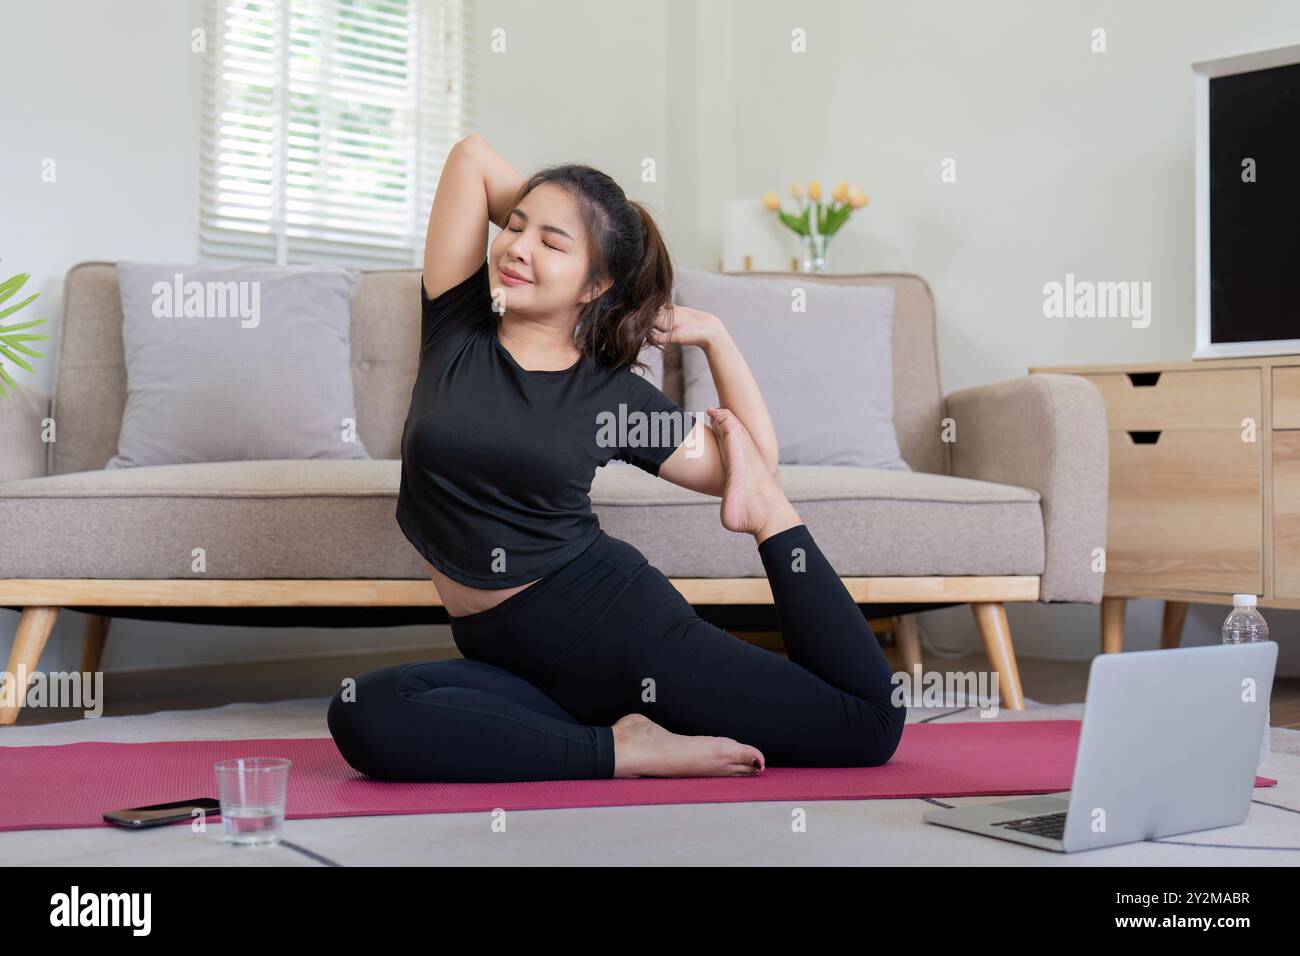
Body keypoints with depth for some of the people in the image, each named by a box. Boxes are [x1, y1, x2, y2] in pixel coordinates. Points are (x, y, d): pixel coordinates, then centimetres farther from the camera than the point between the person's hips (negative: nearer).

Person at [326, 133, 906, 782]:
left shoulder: (613, 395, -1)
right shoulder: (456, 330, 2)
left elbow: (751, 467, 8)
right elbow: (472, 155, 0)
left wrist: (714, 336, 1)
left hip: (616, 623, -2)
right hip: (507, 654, 3)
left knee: (872, 724, -5)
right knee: (361, 716, -32)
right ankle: (617, 750, -21)